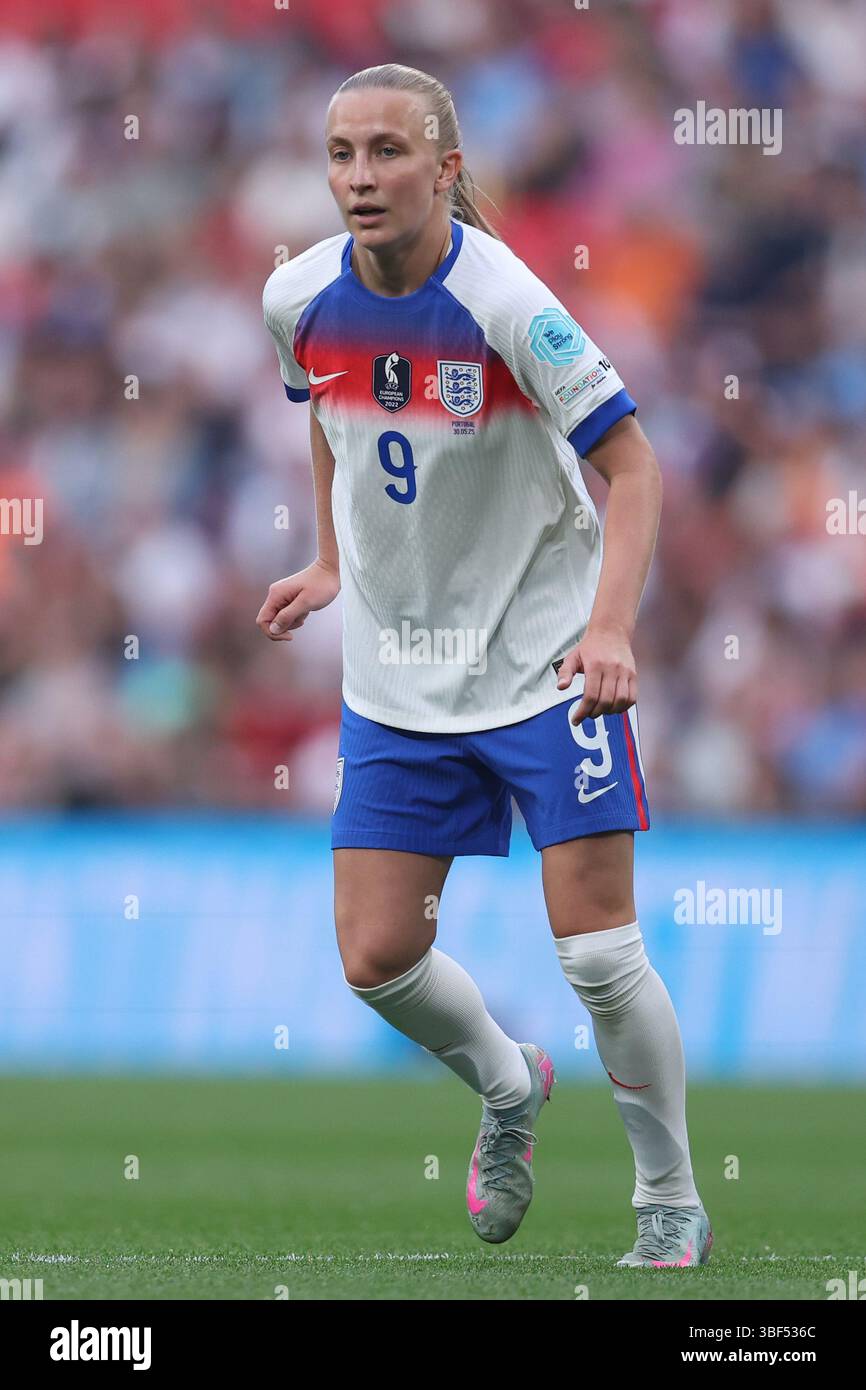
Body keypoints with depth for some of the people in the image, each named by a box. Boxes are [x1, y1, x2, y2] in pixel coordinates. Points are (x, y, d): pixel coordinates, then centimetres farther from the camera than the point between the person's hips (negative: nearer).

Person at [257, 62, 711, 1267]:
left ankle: (673, 1205, 9)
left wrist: (610, 626, -30)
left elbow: (632, 463, -18)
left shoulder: (504, 301, -21)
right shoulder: (302, 299, -5)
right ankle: (509, 1090, 31)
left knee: (599, 952, -8)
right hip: (396, 682, 5)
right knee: (377, 962, 0)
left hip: (546, 666, -5)